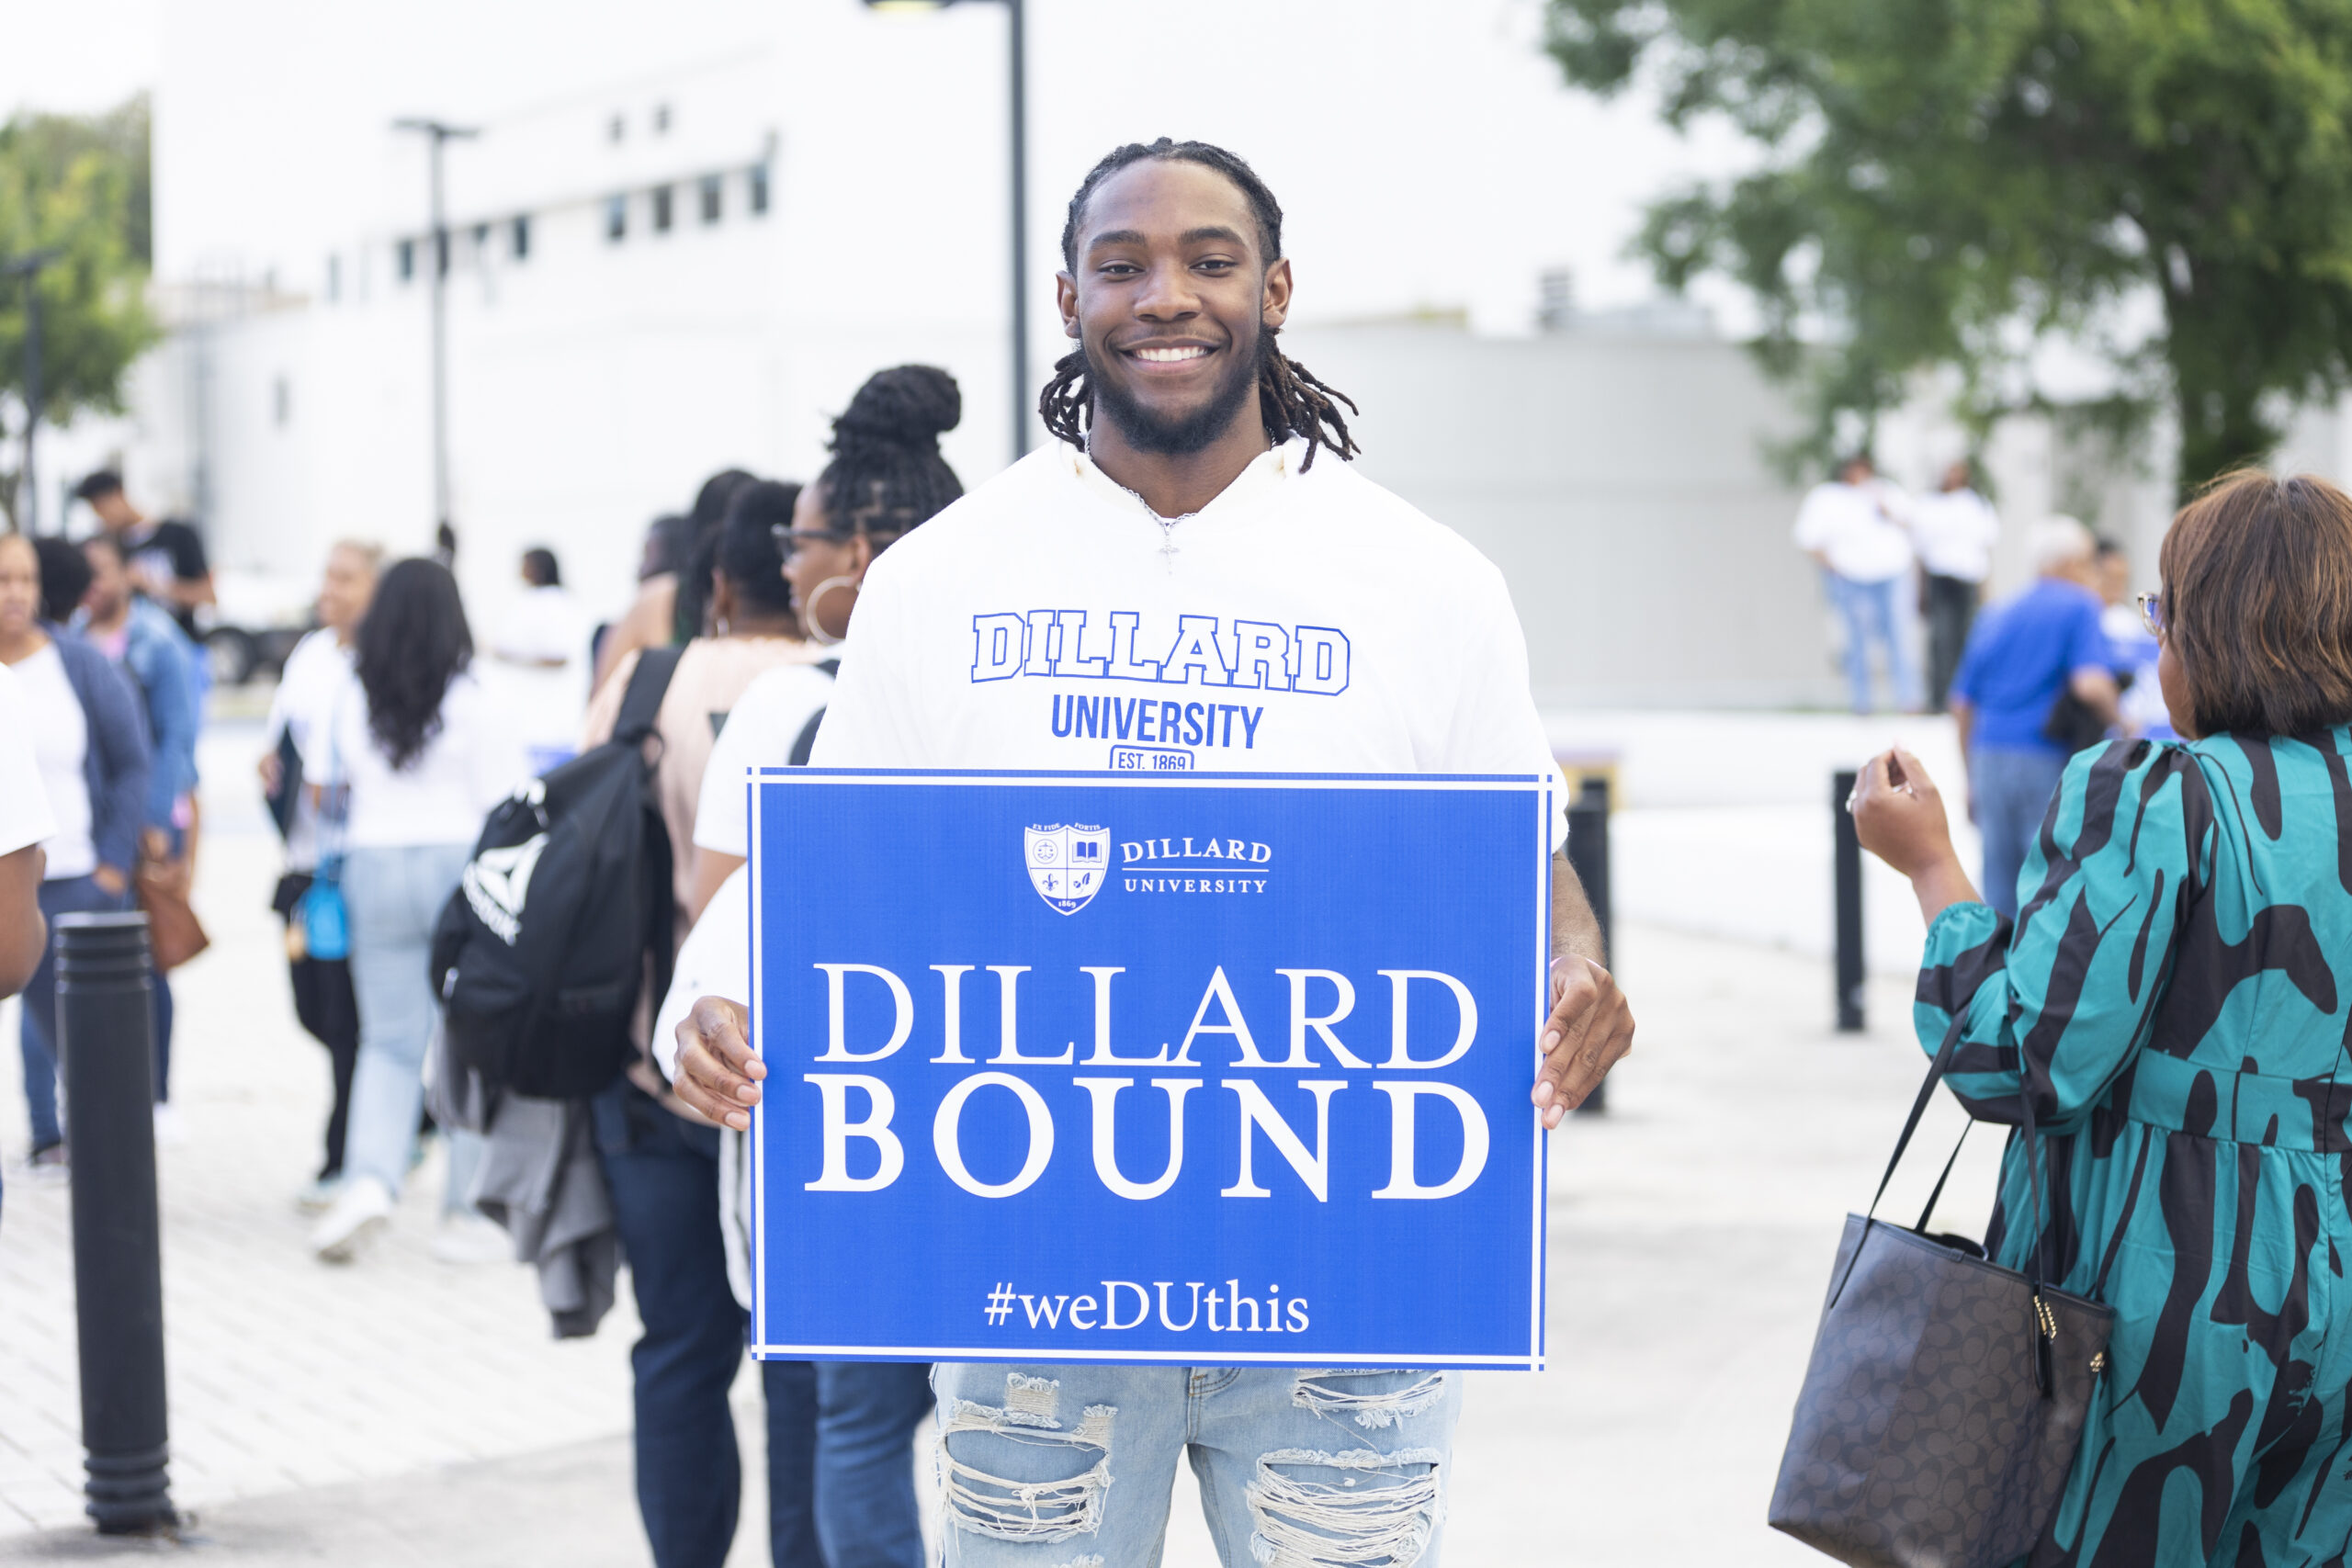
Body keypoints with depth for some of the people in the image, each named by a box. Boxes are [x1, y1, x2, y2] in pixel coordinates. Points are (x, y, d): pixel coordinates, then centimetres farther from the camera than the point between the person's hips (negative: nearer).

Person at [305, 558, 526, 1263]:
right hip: (459, 863, -3)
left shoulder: (348, 699, 1)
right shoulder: (471, 702, -9)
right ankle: (465, 1211, 9)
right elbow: (505, 806, -9)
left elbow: (324, 790, 10)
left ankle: (369, 1177, -10)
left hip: (374, 867, 3)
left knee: (389, 1040, 11)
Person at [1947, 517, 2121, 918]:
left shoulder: (1997, 616, 16)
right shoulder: (2079, 607, -2)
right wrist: (2118, 724, 1)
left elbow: (1962, 706, 16)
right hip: (2047, 763, -6)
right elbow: (2092, 686, -18)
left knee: (2000, 890, 8)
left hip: (1989, 754, 6)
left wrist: (1972, 780, 23)